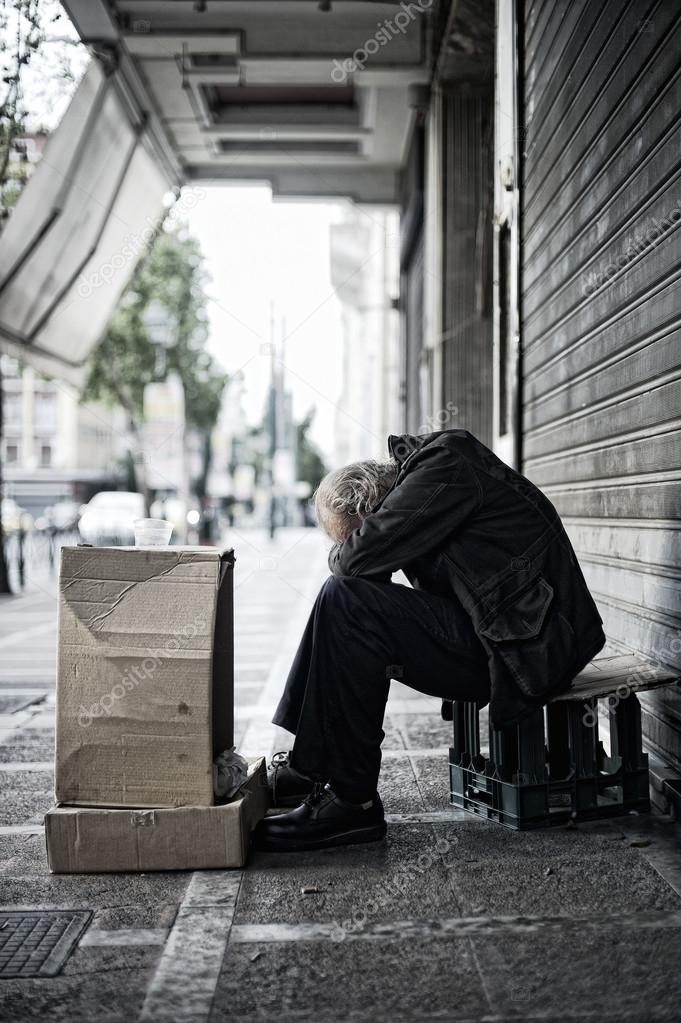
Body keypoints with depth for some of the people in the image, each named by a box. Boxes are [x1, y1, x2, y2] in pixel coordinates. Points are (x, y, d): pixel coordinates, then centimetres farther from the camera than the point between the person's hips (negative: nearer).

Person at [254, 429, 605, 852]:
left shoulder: (444, 469, -14)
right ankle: (310, 767, 15)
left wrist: (341, 551, 0)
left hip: (528, 647, -11)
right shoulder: (438, 468, 15)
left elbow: (359, 555, -22)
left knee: (345, 600, -19)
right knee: (342, 606, 16)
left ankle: (352, 799, -15)